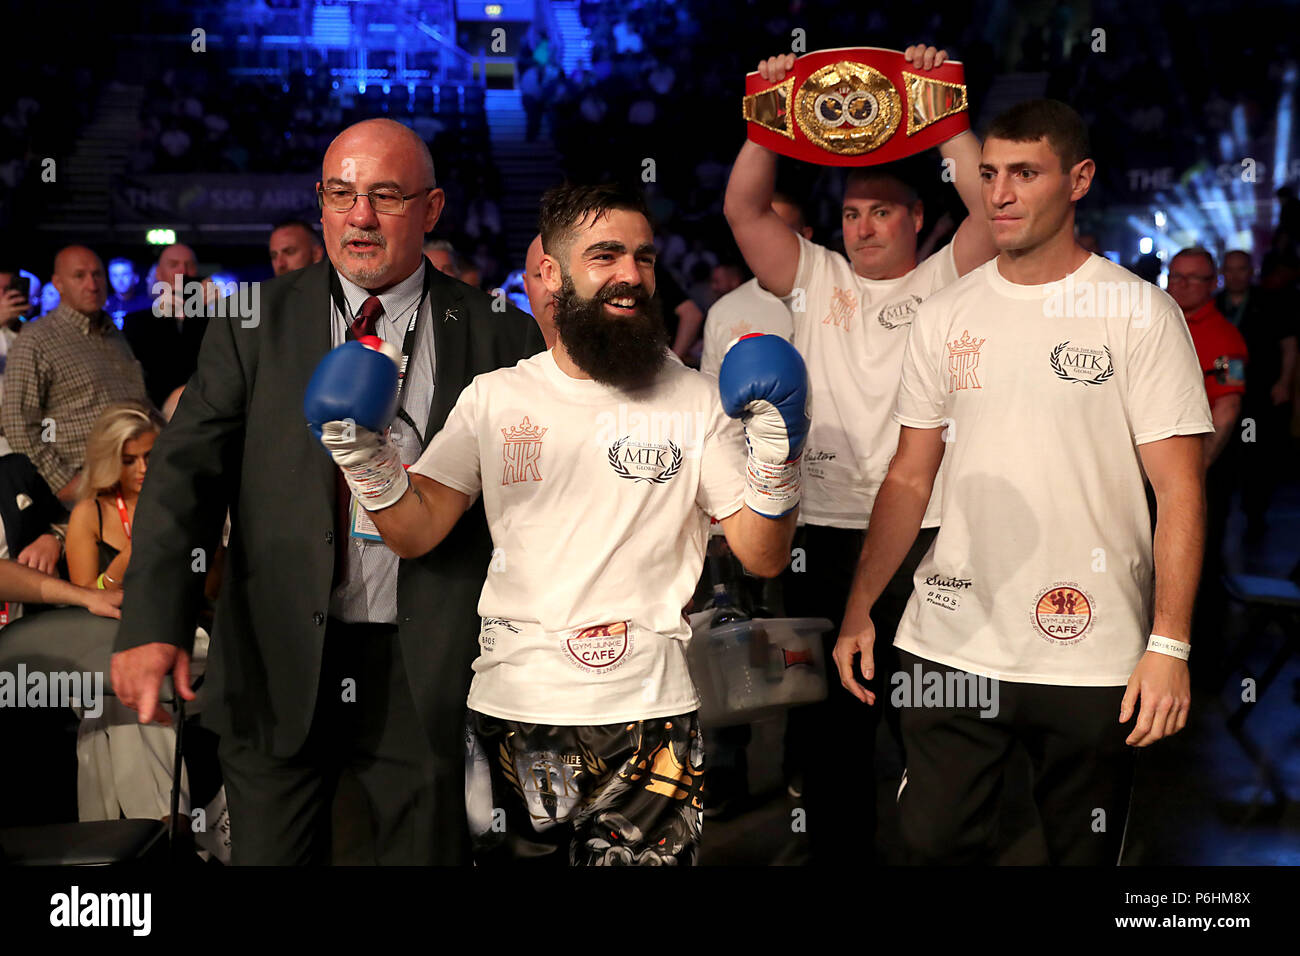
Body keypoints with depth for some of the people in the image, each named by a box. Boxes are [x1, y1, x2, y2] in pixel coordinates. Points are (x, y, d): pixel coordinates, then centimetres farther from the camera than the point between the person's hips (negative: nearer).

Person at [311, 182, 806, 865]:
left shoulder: (696, 401, 2)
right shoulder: (494, 398, 5)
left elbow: (763, 558, -1)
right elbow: (415, 534, 2)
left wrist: (777, 458, -18)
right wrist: (362, 454, -14)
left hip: (649, 714, -1)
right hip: (510, 710, 2)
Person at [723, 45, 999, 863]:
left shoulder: (944, 279, 5)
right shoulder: (815, 278, 11)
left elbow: (992, 201, -10)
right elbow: (744, 210, 2)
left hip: (927, 526, -2)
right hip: (826, 520, 2)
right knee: (825, 702, 11)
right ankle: (833, 843, 27)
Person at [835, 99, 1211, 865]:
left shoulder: (1140, 312, -3)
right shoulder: (946, 316, 7)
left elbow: (1180, 491, -6)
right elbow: (910, 478, 11)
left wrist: (1171, 645, -13)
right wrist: (860, 607, 5)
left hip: (1093, 656, -2)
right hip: (950, 643, 3)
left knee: (1085, 850, 11)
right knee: (934, 839, 4)